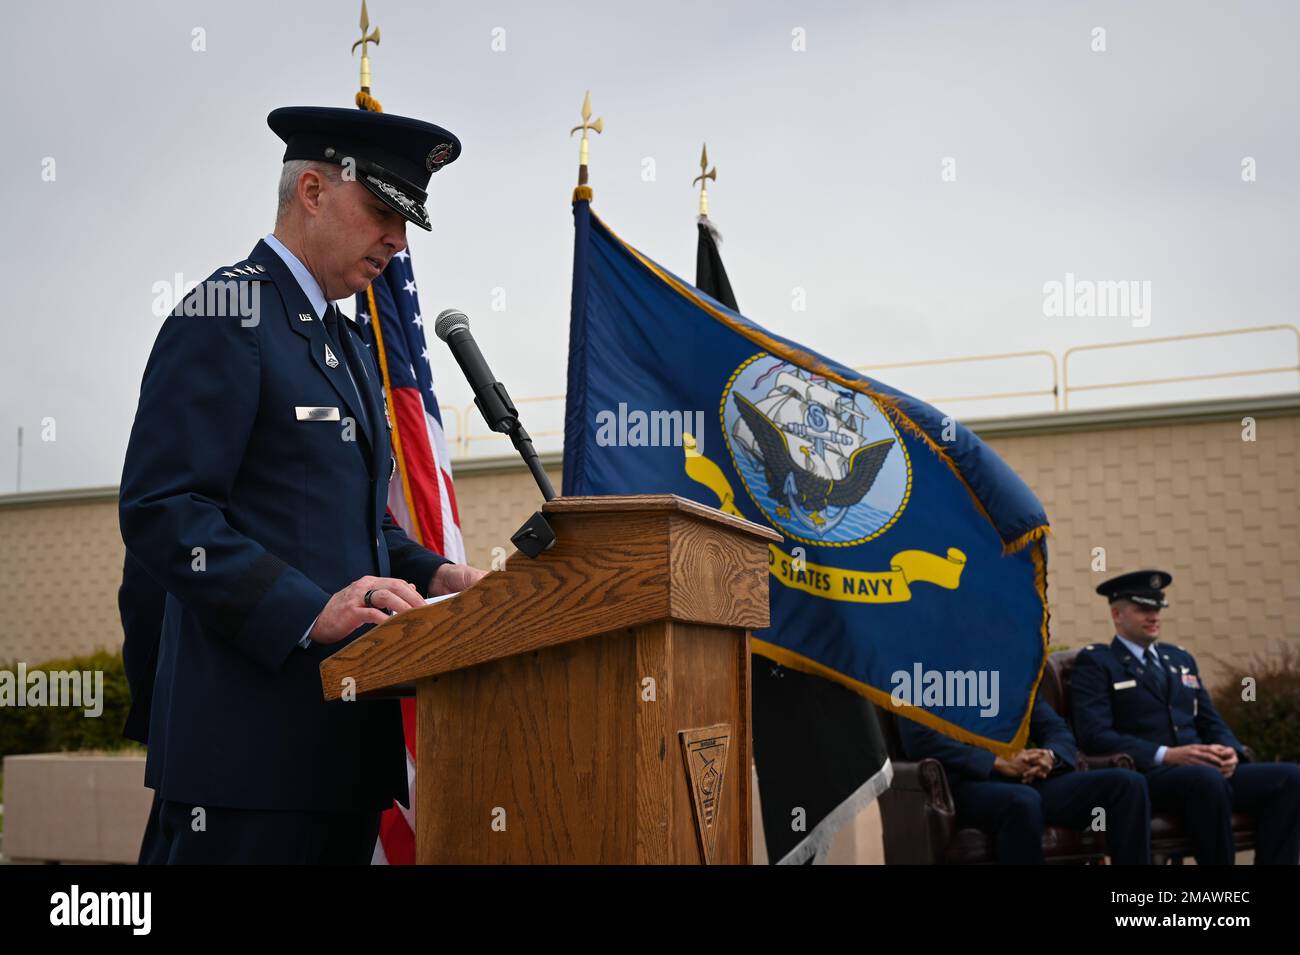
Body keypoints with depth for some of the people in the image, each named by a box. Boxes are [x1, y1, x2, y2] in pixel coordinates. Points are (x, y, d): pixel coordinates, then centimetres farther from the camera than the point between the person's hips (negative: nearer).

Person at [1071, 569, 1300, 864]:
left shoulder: (1180, 659, 25)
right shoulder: (1095, 662, 4)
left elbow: (1211, 722, 22)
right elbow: (1095, 735, -9)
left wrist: (1230, 751, -2)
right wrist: (1165, 755, -19)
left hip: (1207, 770, 7)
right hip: (1145, 775, -7)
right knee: (1207, 779, -38)